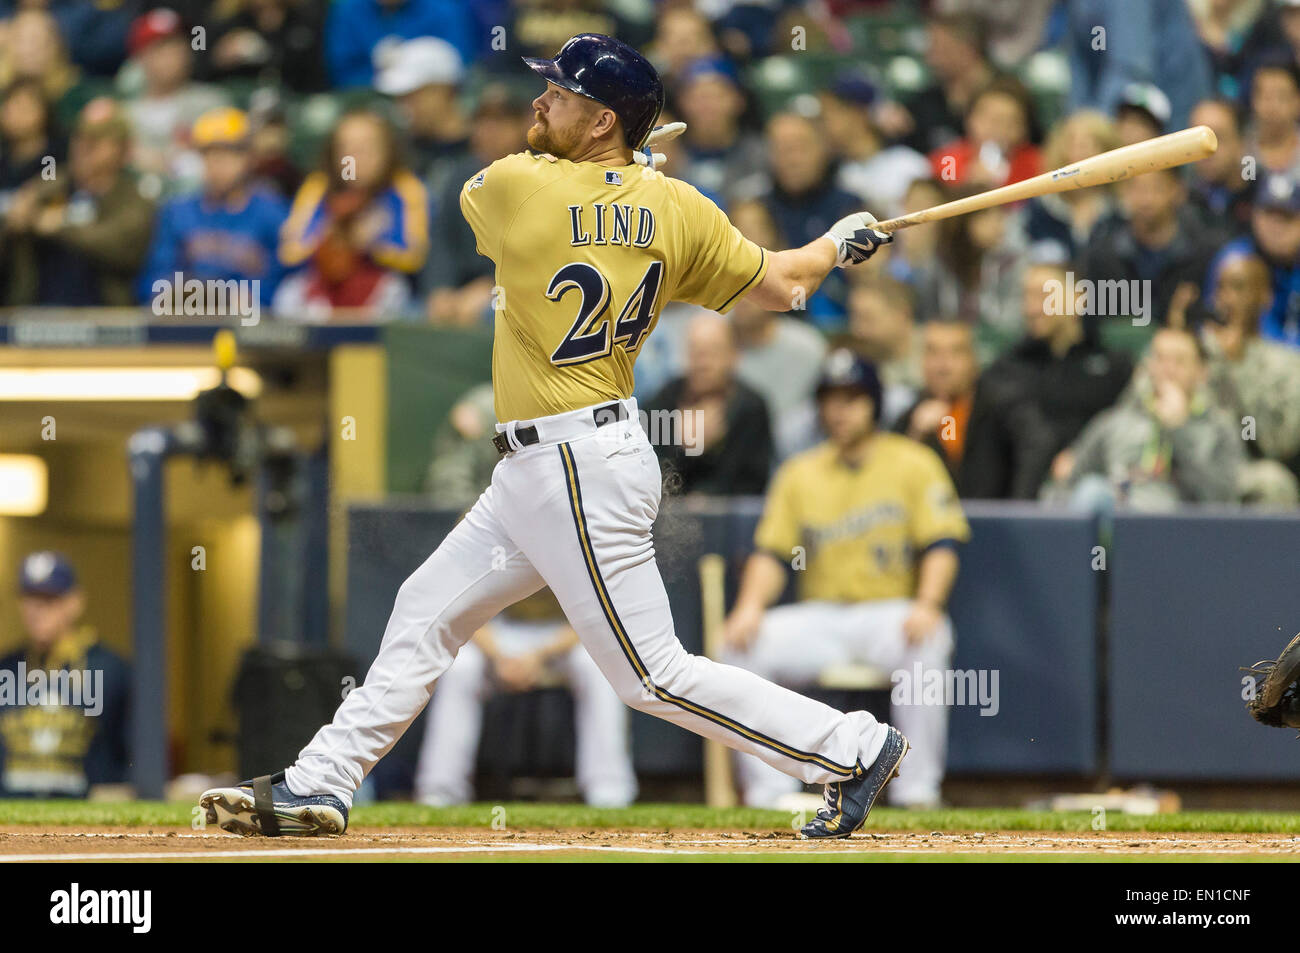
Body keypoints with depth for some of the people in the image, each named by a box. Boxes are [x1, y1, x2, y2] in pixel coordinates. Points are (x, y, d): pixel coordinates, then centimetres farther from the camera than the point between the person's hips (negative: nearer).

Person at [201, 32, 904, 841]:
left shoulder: (517, 187, -15)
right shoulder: (677, 209, 0)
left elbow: (472, 194, 9)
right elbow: (777, 285, 4)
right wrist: (841, 245, 25)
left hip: (580, 470, -9)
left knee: (655, 677, -4)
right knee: (426, 613, 14)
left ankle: (856, 748, 1)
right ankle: (321, 786, 19)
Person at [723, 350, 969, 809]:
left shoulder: (914, 464, 3)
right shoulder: (799, 473, 13)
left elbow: (942, 543, -6)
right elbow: (771, 551, 7)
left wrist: (927, 605, -24)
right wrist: (750, 607, -13)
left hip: (891, 613, -4)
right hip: (817, 619, 4)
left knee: (927, 642, -37)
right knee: (744, 643, -21)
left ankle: (917, 793, -30)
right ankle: (767, 795, -17)